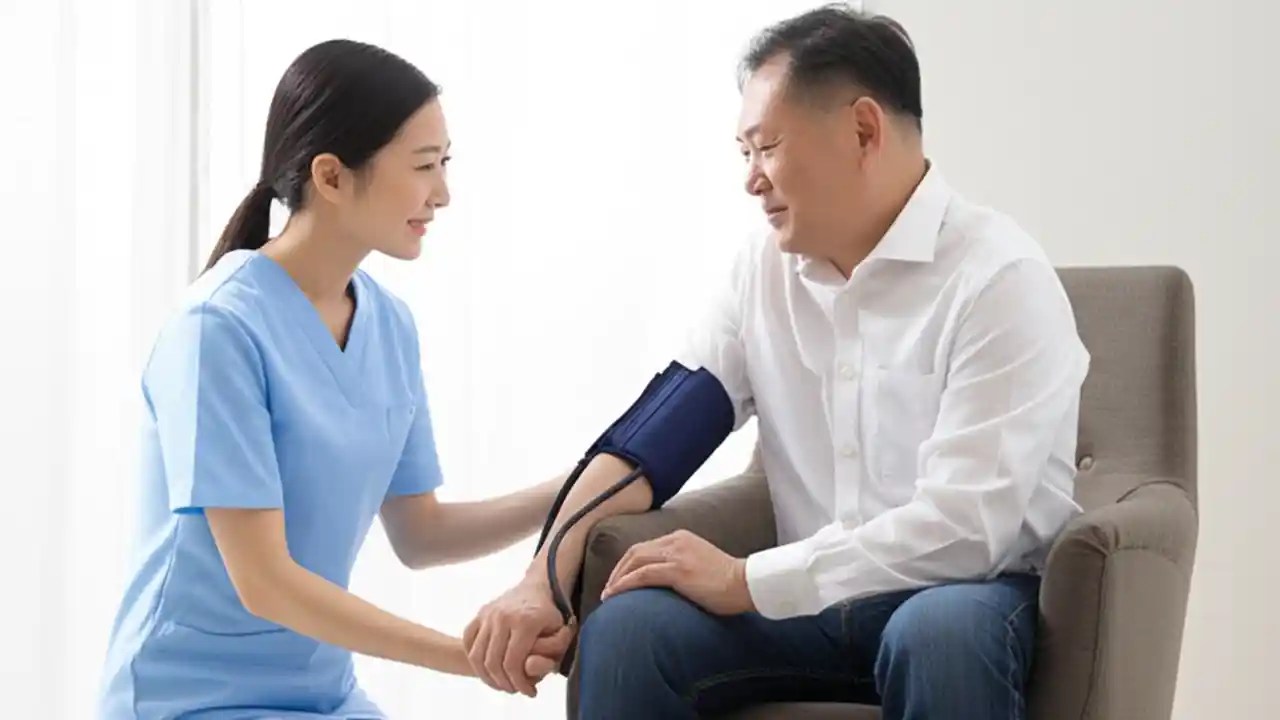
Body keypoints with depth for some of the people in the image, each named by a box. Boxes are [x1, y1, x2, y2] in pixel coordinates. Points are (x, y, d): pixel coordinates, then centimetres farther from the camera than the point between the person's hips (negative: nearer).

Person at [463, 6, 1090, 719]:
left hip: (972, 592, -5)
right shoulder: (766, 267, 7)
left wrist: (742, 581, -19)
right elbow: (653, 432, 6)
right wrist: (543, 580, -9)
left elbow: (963, 527, -22)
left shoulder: (999, 278, -15)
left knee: (939, 635, -38)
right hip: (814, 597, 5)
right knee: (624, 627, -20)